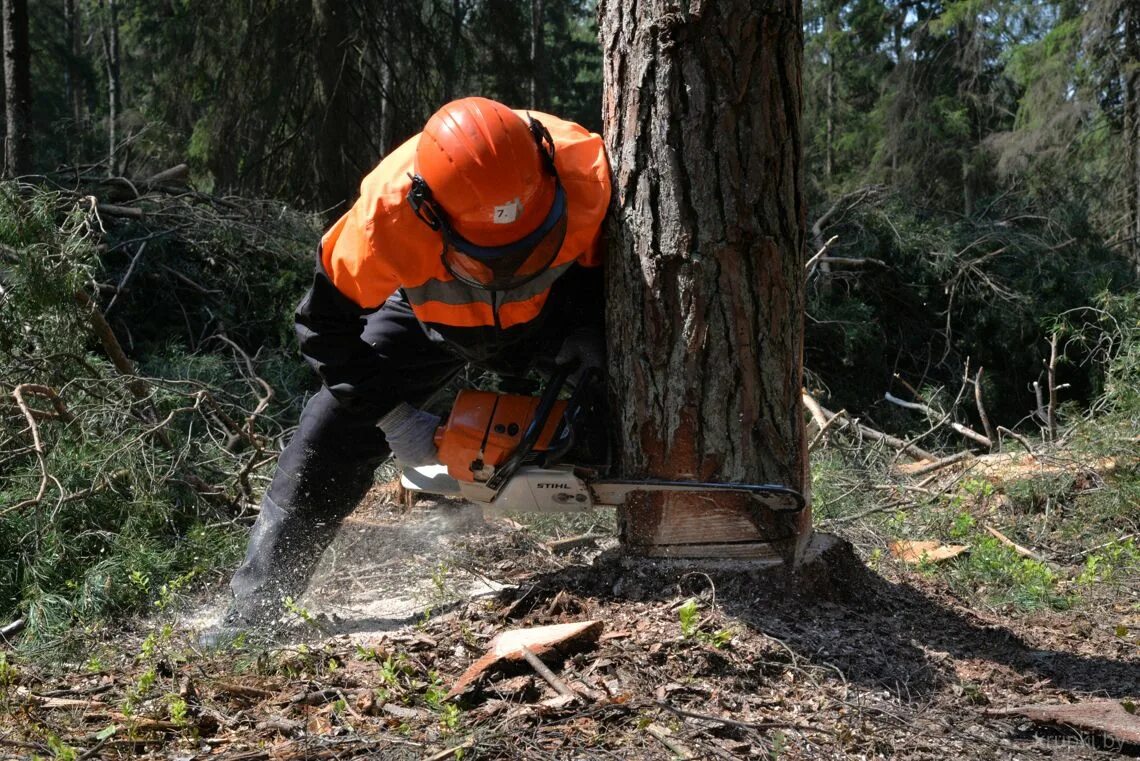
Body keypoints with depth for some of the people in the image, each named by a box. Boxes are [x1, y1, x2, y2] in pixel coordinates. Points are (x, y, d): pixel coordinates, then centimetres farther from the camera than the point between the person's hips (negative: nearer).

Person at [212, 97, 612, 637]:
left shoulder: (584, 167, -40)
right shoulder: (388, 213, -40)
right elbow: (326, 322, -22)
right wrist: (396, 420, -24)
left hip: (558, 300, 1)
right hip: (433, 312, 0)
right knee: (333, 429, -6)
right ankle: (250, 612, 7)